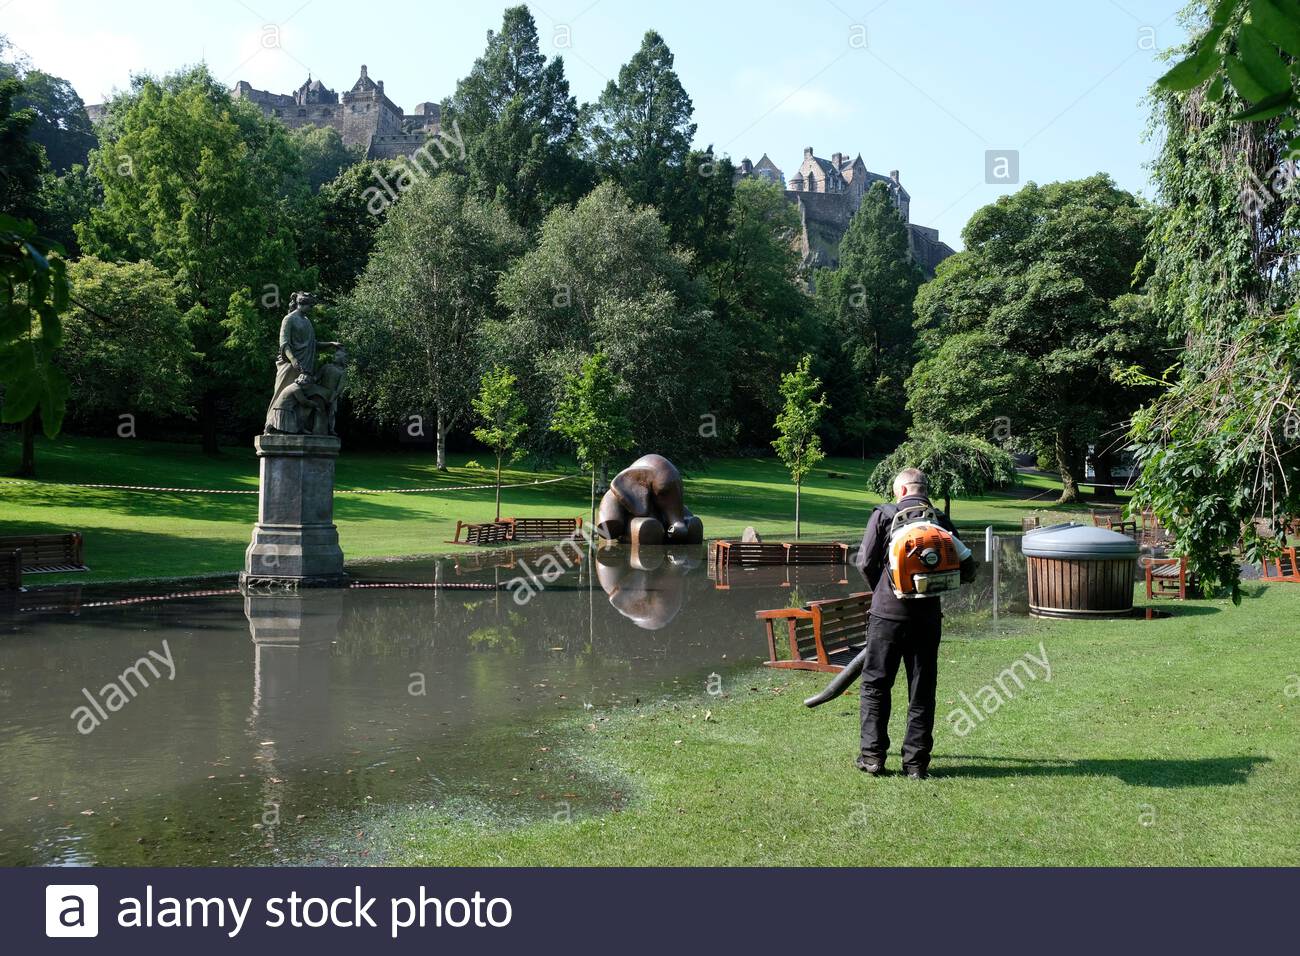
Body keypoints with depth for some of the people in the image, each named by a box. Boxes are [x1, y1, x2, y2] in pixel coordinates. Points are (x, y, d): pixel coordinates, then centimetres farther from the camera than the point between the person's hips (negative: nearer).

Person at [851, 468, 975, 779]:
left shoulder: (884, 514, -3)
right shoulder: (941, 520, 5)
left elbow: (865, 561, -6)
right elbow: (966, 569, 5)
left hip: (887, 612, -2)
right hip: (927, 616, 2)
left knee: (876, 684, 9)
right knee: (922, 690, 9)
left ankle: (873, 756, 9)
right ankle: (916, 761, 11)